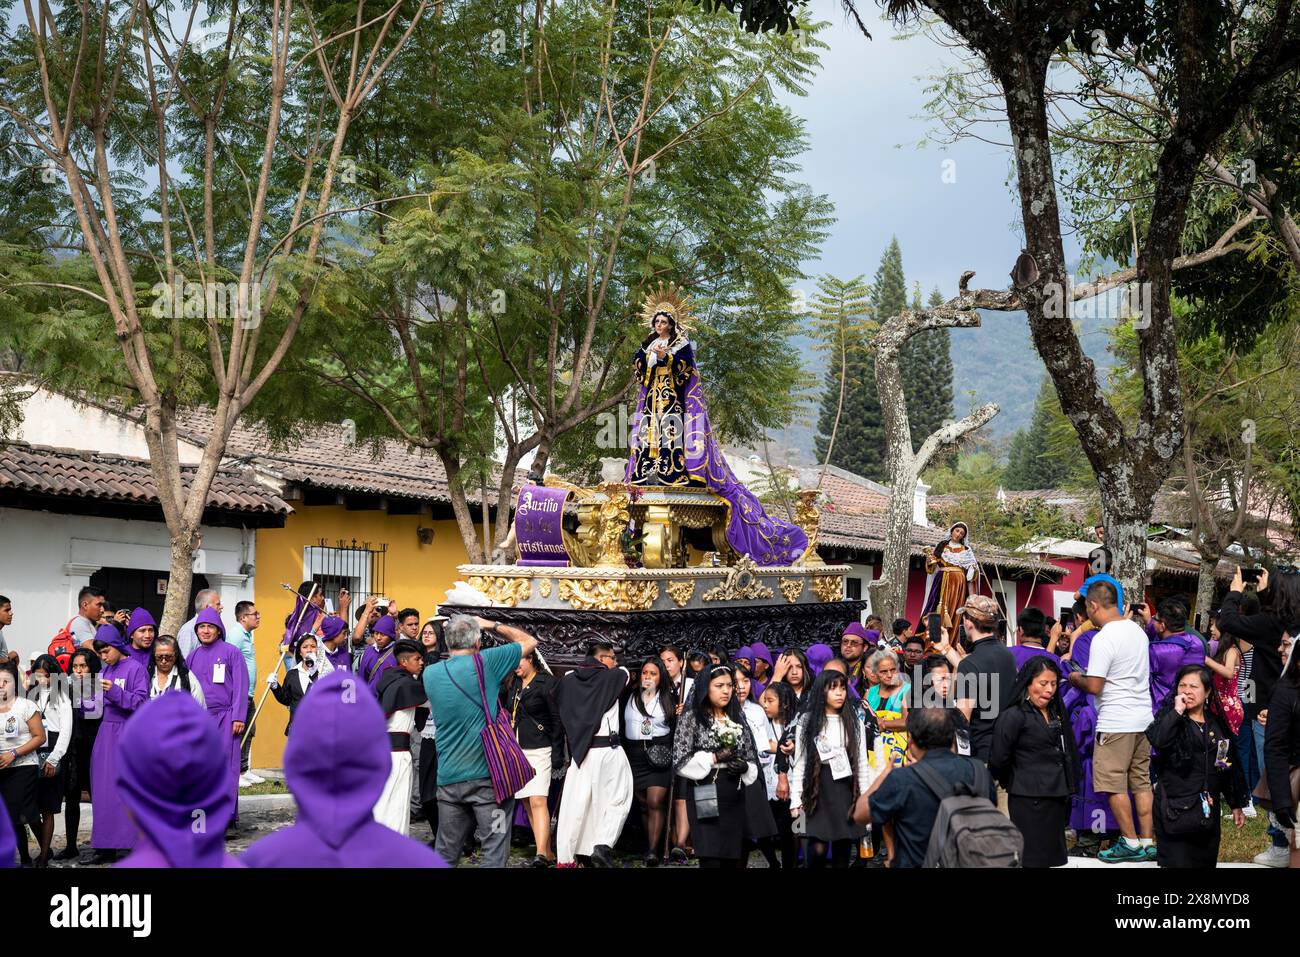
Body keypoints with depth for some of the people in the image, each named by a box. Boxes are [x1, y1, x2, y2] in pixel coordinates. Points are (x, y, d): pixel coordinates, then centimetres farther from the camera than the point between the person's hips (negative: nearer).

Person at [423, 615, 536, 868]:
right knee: (494, 854, 1)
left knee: (446, 854, 12)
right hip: (488, 775, -4)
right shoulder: (485, 662, -7)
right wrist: (493, 625, 15)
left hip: (449, 778, 4)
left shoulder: (431, 674, 4)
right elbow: (529, 641, 6)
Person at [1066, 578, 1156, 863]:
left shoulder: (1103, 639, -17)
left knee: (1113, 785, 2)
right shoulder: (1137, 630, 9)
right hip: (1143, 718, 8)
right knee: (1141, 781, 13)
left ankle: (1130, 843, 6)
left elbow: (1094, 686, -19)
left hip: (1116, 722, -8)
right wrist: (1086, 676, 21)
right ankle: (1147, 843, 16)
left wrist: (1077, 679, 1)